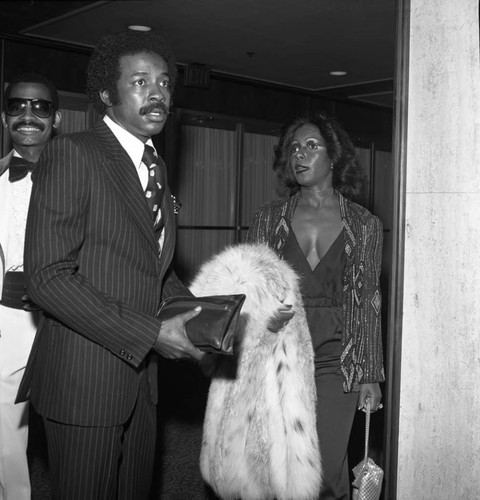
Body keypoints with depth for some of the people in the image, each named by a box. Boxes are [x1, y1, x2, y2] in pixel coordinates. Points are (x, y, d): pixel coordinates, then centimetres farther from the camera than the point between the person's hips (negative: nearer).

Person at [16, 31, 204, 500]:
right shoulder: (72, 154, -13)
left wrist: (197, 313, 2)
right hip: (83, 382, -8)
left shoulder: (154, 167, 14)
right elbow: (47, 277, -20)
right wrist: (150, 333, -21)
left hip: (139, 376, 8)